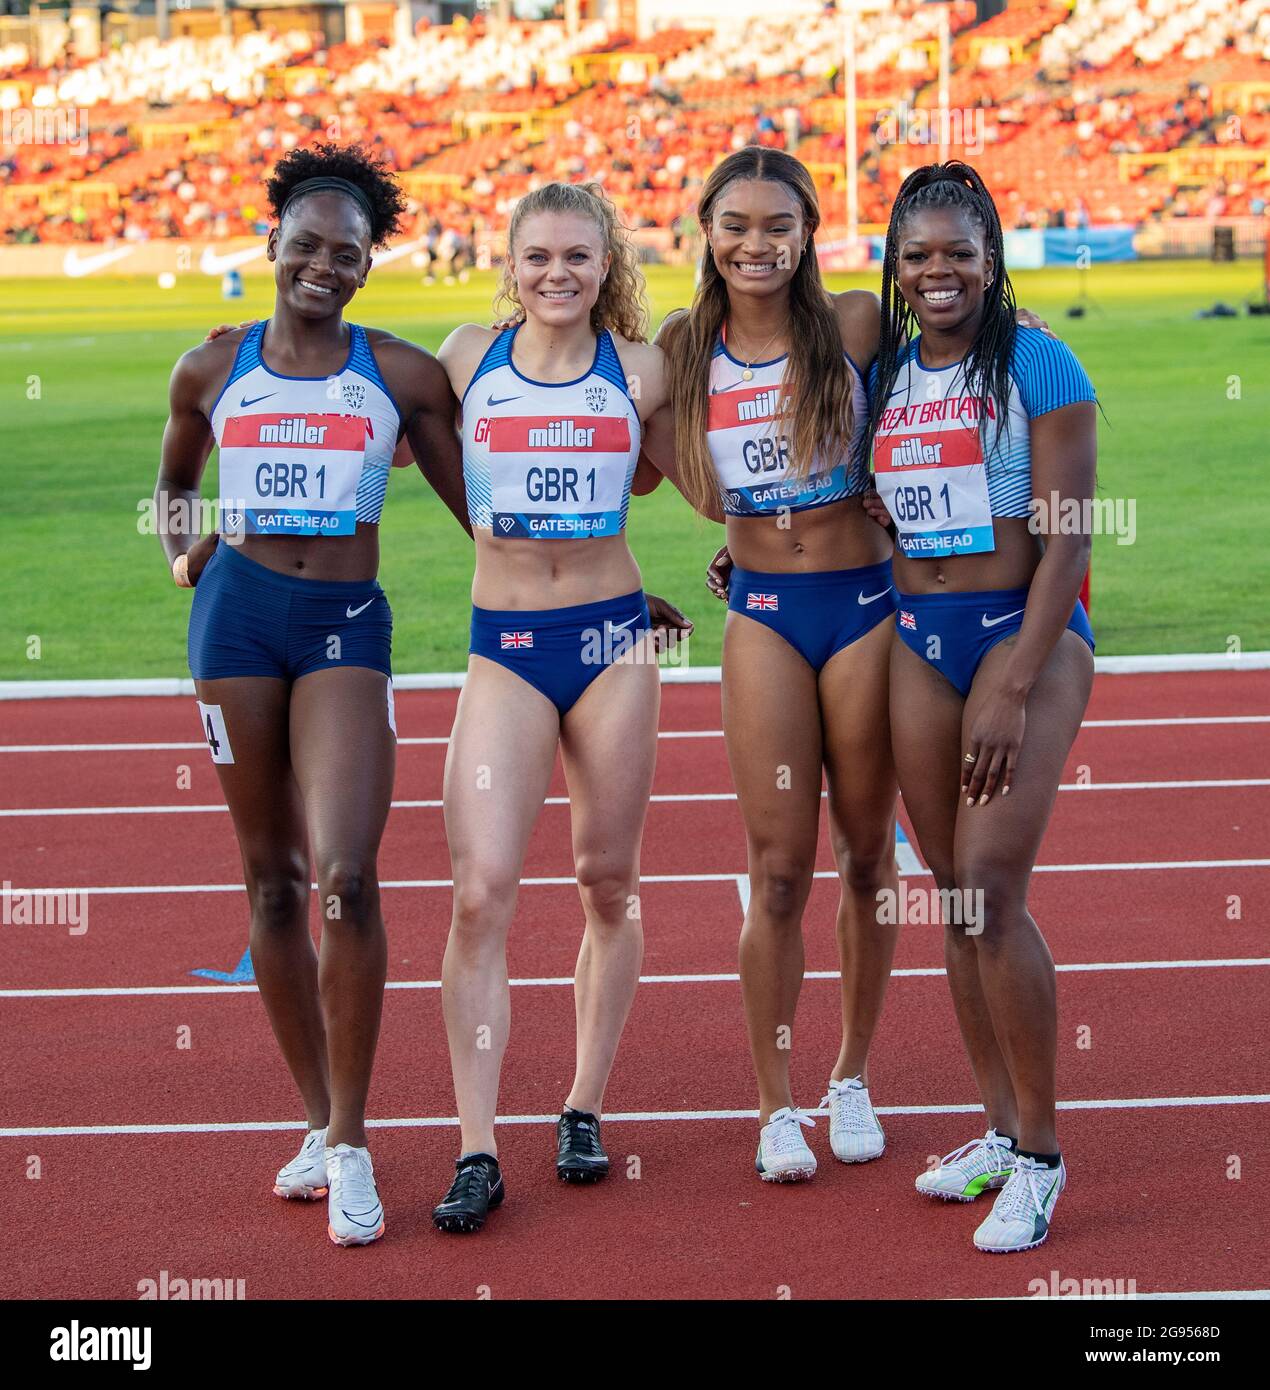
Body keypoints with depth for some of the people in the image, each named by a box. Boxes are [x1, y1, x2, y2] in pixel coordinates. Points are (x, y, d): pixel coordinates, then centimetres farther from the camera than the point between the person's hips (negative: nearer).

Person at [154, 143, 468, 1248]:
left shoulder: (401, 375, 5)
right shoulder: (213, 370, 9)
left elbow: (473, 503, 11)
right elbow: (175, 481, 26)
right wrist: (181, 554, 8)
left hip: (349, 625, -2)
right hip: (238, 616, 2)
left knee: (345, 877, -15)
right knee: (273, 882, 6)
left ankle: (351, 1146, -4)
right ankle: (320, 1121, 20)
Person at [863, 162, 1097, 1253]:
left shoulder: (1038, 366, -8)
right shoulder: (882, 372, 10)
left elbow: (1066, 537, -12)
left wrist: (1016, 690, -17)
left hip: (1027, 630, -6)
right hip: (916, 638, 6)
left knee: (991, 890, -13)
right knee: (954, 898, 7)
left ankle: (1040, 1154, -1)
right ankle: (1003, 1131, 19)